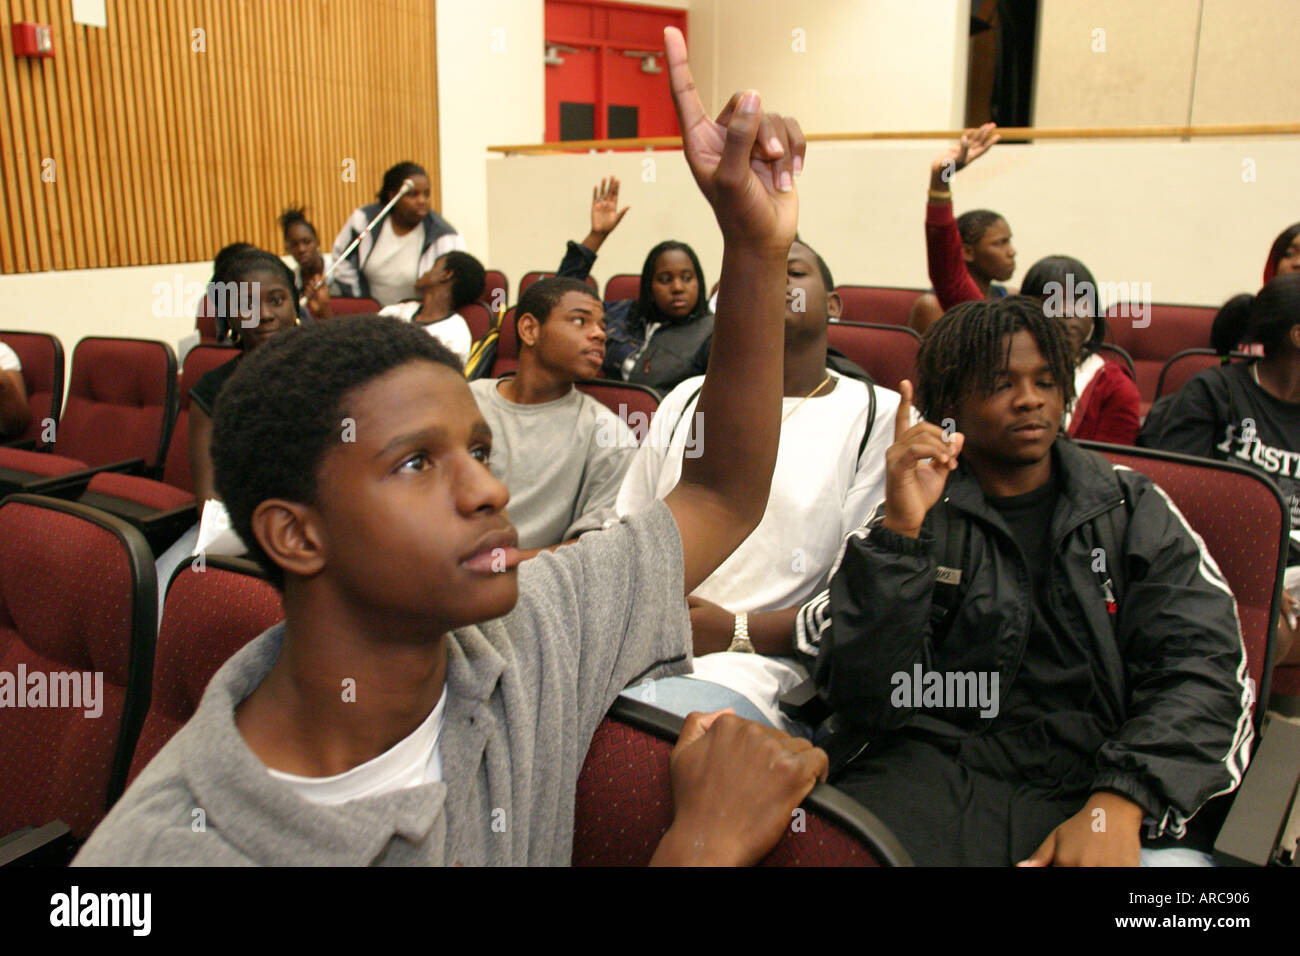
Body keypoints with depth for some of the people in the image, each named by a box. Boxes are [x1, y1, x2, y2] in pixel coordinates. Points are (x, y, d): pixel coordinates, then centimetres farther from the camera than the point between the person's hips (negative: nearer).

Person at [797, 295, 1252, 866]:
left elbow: (1203, 668, 2)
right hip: (925, 762, -2)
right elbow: (863, 696, -2)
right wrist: (899, 530, -15)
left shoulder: (1133, 511, 15)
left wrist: (1118, 806, -15)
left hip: (1082, 785, 2)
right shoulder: (913, 516, 10)